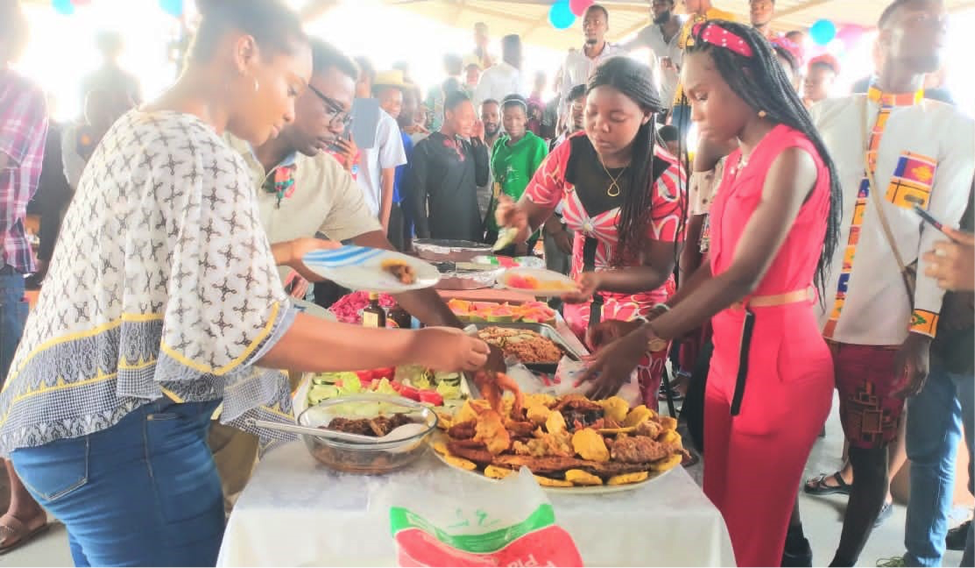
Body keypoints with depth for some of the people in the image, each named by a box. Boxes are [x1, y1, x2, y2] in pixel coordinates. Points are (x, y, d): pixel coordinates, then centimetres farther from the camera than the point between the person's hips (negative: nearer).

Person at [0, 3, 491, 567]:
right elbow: (242, 329, -27)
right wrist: (416, 346, -22)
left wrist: (272, 264, 17)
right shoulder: (206, 159, -20)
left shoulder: (138, 129, 11)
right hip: (122, 434, -10)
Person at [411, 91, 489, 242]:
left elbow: (481, 180, 8)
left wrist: (479, 142, 3)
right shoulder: (426, 147, -6)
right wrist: (424, 237, -11)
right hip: (442, 232, -6)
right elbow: (418, 194, -7)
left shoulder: (466, 145, 12)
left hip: (472, 229, 6)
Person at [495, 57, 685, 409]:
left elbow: (658, 271, -16)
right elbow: (530, 215, -1)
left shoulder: (665, 175, -20)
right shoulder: (570, 153, -10)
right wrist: (516, 219, -26)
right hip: (581, 300, 3)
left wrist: (599, 279, -35)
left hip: (638, 304, -3)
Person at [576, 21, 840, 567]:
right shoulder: (741, 157, 11)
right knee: (716, 520, 16)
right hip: (729, 355, 8)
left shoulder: (791, 156, -16)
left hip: (778, 363, -8)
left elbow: (744, 276, -23)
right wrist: (642, 324, 2)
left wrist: (642, 343, -24)